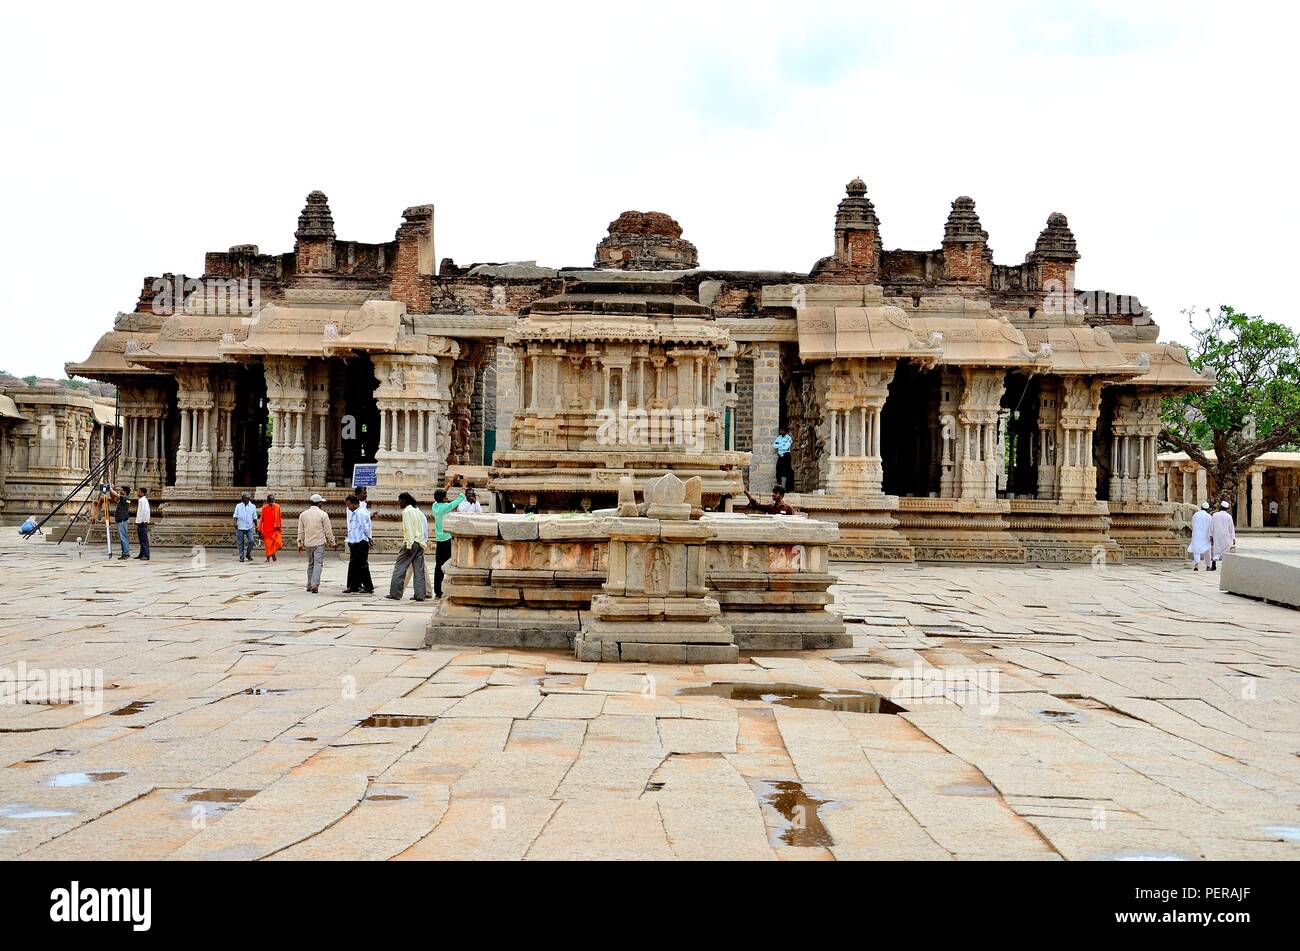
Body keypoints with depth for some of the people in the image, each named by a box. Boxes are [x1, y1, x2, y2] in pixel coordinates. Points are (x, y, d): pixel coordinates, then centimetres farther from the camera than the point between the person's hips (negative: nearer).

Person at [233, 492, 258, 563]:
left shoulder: (253, 506, 8)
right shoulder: (238, 506, 6)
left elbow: (254, 518, 14)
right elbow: (235, 515, 3)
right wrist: (235, 523, -14)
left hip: (249, 527, 0)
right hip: (240, 527, 0)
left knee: (251, 541, -13)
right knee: (240, 543, 2)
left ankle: (248, 554, 7)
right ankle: (241, 557, 10)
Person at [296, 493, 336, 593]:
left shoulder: (303, 515, 6)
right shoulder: (323, 515, -7)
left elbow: (300, 531, 9)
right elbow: (328, 530, -5)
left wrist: (300, 543, 15)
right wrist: (331, 542, 5)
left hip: (308, 543, 5)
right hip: (319, 543, -5)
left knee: (310, 564, 17)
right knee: (318, 563, -6)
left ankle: (309, 585, 19)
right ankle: (315, 585, -18)